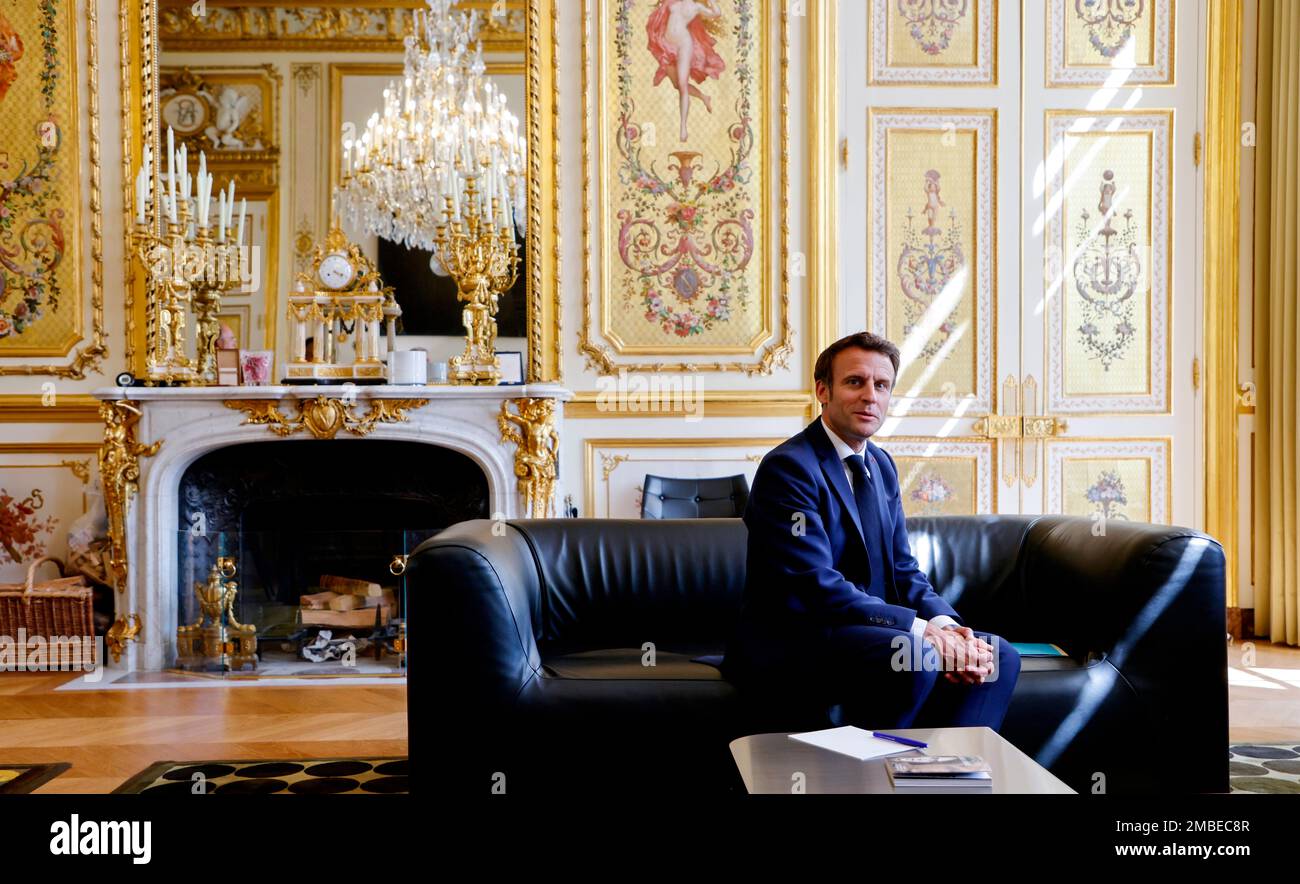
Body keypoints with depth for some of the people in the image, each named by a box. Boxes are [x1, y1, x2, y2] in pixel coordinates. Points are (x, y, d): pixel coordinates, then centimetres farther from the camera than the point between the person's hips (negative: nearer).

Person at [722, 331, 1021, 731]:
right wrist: (922, 629, -26)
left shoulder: (881, 465, 14)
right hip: (791, 645, -8)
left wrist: (946, 624, -11)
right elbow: (816, 585, -22)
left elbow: (903, 569, 10)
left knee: (998, 656, -6)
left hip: (867, 631, 9)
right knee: (917, 657, -32)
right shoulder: (787, 466, -14)